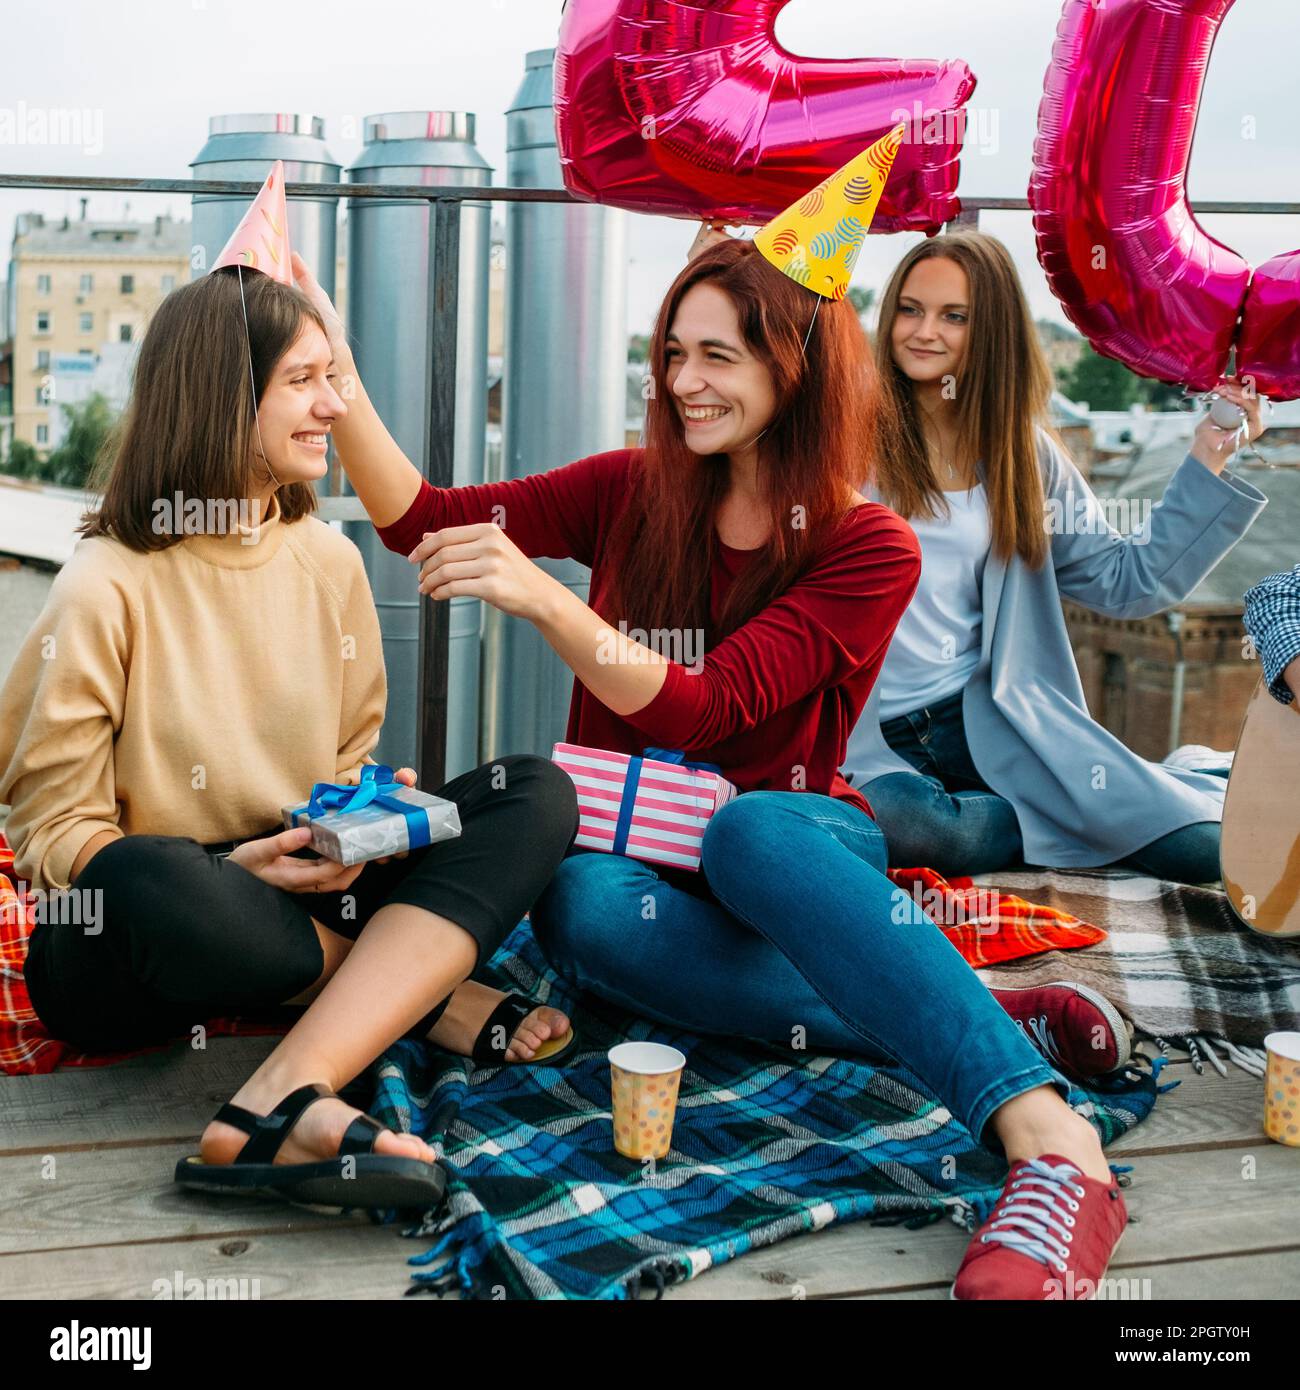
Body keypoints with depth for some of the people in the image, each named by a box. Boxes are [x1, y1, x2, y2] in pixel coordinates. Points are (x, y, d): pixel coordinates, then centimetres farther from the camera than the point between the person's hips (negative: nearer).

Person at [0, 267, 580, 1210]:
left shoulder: (330, 559, 5)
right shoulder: (108, 589, -12)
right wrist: (233, 871, -25)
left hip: (312, 892, 6)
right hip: (116, 956, -5)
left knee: (534, 795, -16)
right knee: (149, 884, -42)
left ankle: (284, 1104, -31)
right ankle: (419, 991, -13)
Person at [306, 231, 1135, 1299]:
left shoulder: (870, 550, -8)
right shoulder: (635, 492, 4)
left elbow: (704, 710, -21)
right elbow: (423, 521, 1)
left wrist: (541, 595, -33)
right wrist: (338, 374, -12)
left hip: (792, 843, -3)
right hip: (633, 851, 3)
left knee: (748, 828, -40)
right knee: (584, 909, -35)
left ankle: (1053, 1140, -48)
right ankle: (969, 1020, -33)